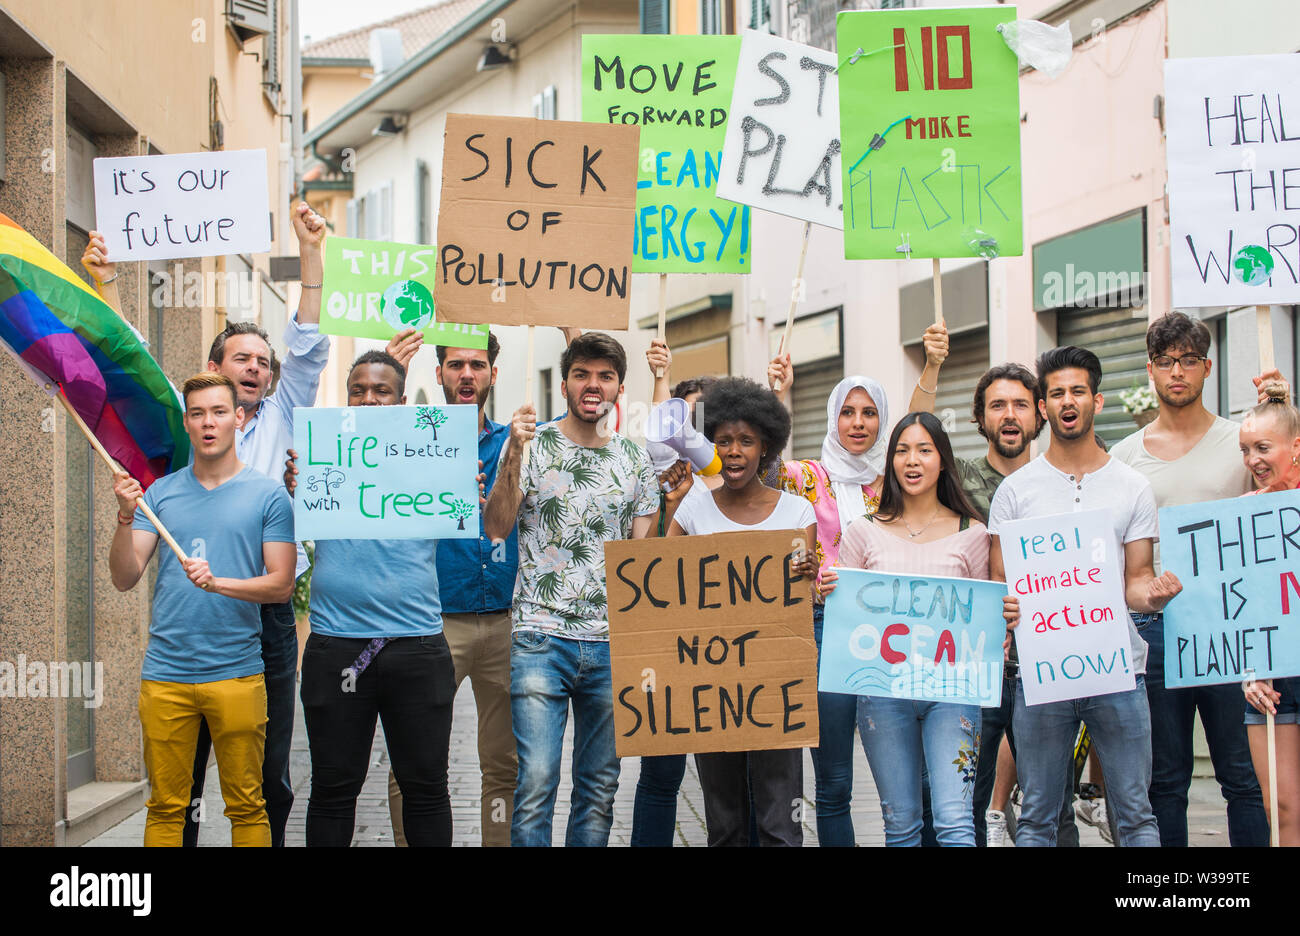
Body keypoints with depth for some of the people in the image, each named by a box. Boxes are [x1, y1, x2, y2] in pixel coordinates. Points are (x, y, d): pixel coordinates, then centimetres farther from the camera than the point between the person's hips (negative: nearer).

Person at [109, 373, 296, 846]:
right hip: (165, 674, 2)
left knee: (246, 806, 3)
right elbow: (124, 579, 3)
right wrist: (125, 518, -13)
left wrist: (218, 582, -17)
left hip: (237, 674, -2)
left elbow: (282, 584, -2)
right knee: (165, 806, 6)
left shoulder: (267, 495, 2)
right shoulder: (160, 493, 8)